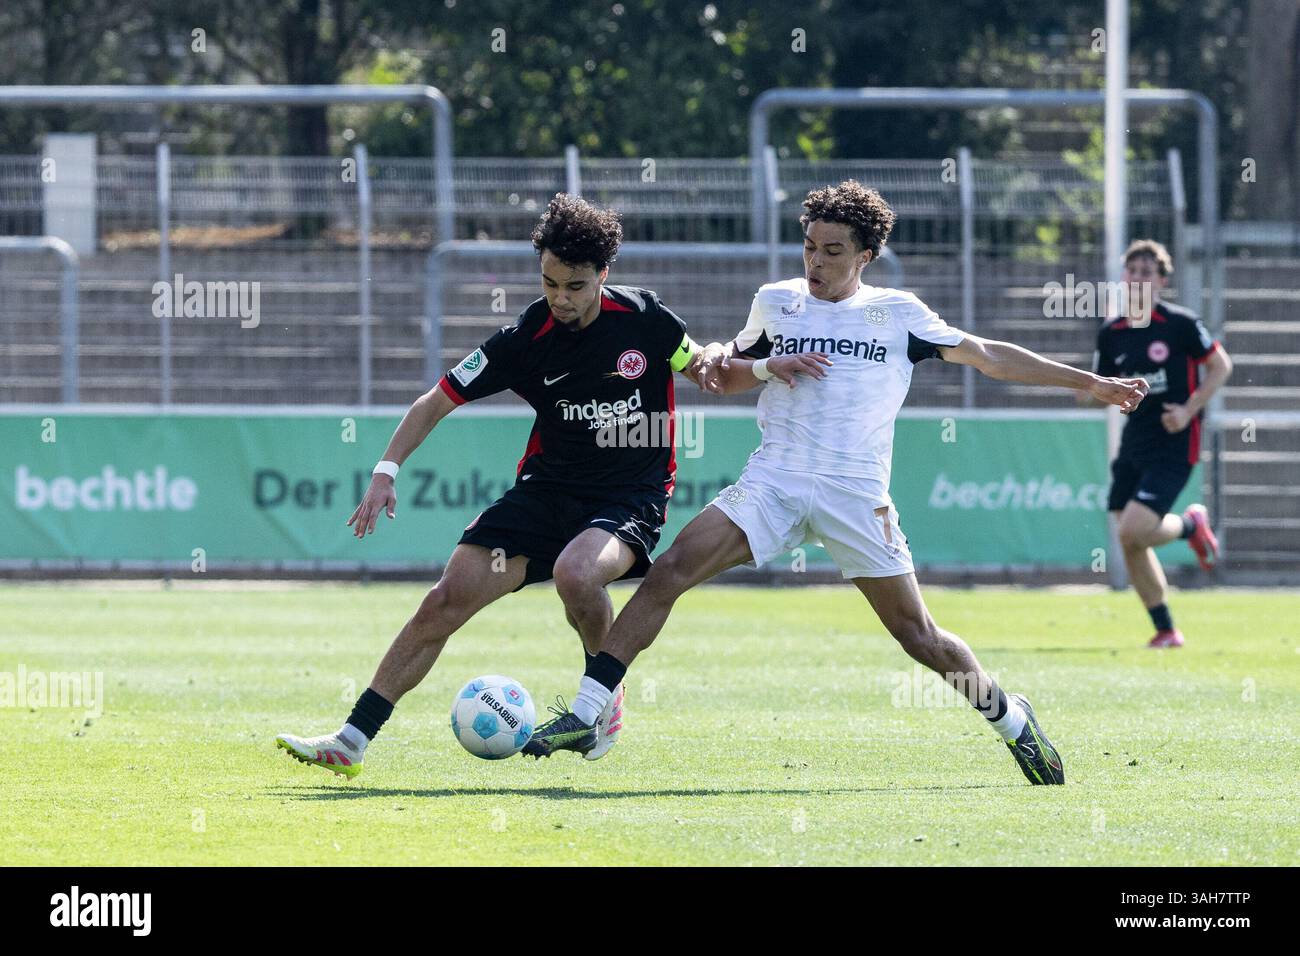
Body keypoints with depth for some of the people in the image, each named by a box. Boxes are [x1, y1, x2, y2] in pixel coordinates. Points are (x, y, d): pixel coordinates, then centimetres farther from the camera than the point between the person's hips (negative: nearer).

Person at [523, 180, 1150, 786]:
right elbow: (728, 378, 23)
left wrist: (1091, 384, 9)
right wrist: (767, 366, -1)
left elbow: (989, 356, 10)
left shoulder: (898, 314, 5)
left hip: (856, 495, -1)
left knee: (916, 633, 0)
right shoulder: (775, 302, 12)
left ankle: (1010, 721, 25)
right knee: (671, 569, -18)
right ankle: (585, 714, -19)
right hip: (774, 480, 1)